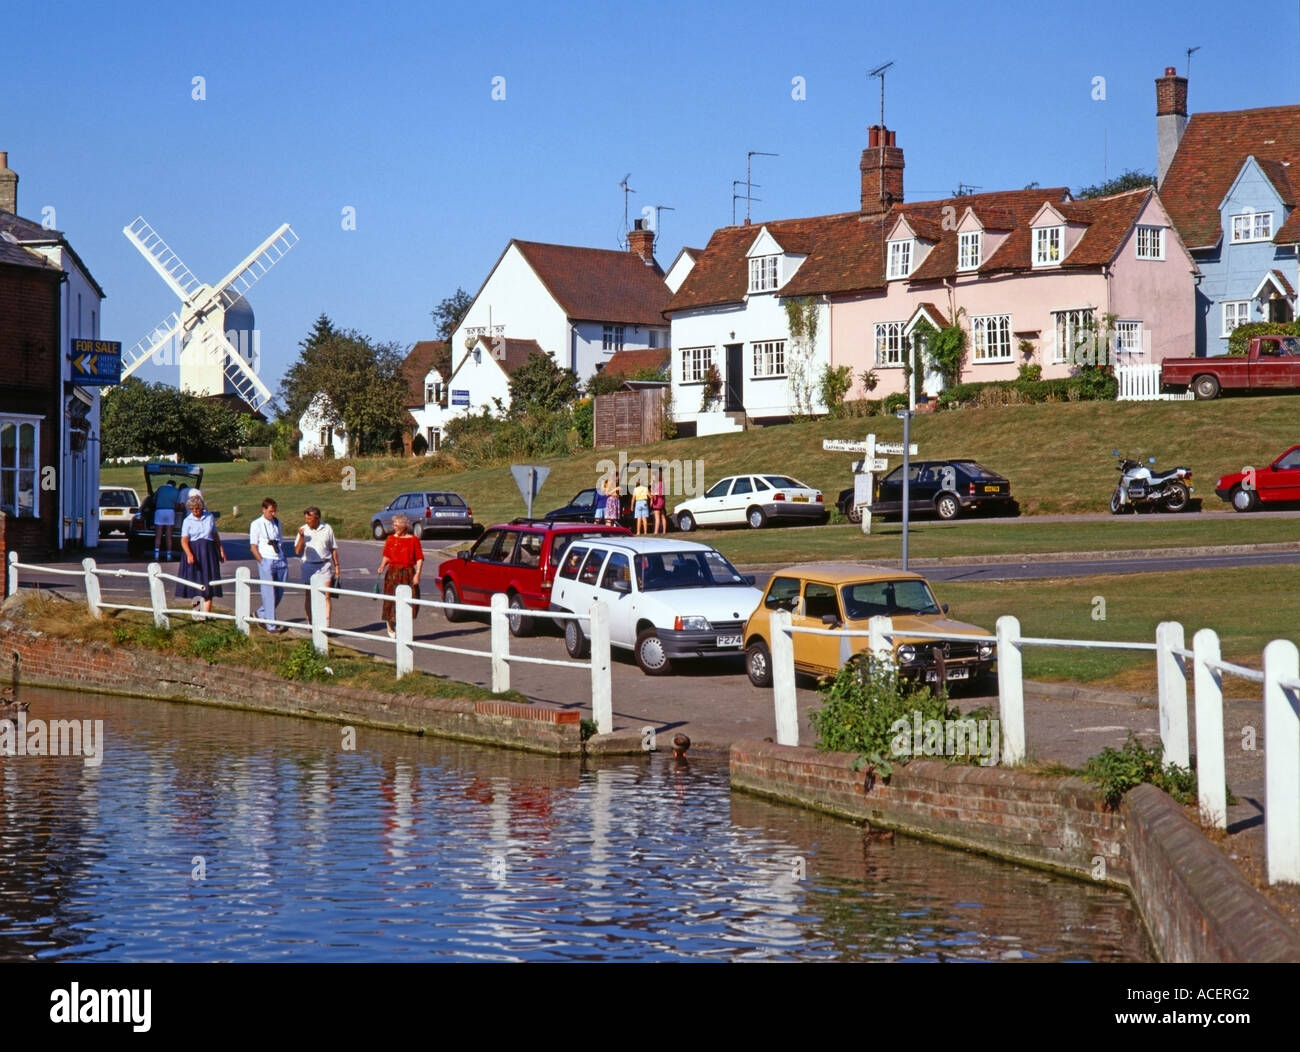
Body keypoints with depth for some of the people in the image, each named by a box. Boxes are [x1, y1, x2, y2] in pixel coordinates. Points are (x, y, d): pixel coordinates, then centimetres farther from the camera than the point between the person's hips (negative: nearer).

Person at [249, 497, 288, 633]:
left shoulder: (277, 522, 14)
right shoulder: (257, 524, -3)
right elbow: (253, 546, -4)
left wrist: (283, 558, 10)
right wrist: (262, 562, -11)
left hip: (280, 561, 6)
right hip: (266, 561, -6)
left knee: (279, 592, 7)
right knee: (269, 593, -5)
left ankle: (261, 613, 28)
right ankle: (271, 626, -3)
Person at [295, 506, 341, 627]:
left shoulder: (327, 528, 2)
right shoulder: (303, 530, 0)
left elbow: (333, 549, 11)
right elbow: (297, 551, -5)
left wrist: (336, 566, 10)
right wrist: (301, 537, -18)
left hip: (325, 566, -1)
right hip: (309, 566, 1)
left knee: (326, 596, -9)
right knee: (308, 596, 7)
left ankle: (326, 625, -12)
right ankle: (310, 623, 19)